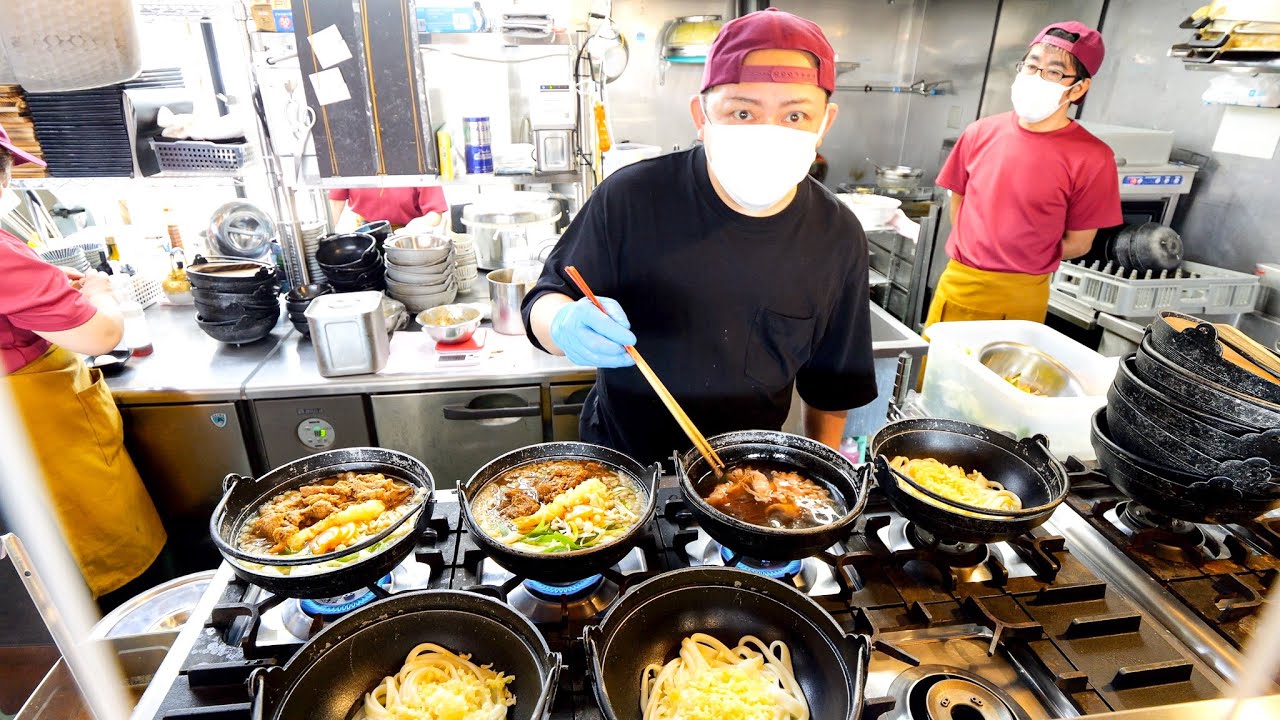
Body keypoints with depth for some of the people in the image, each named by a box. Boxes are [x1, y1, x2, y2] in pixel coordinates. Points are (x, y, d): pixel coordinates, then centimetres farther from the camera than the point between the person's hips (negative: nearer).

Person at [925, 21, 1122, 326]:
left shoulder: (1091, 158, -11)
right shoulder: (980, 133, -1)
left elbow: (1078, 243, -5)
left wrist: (1018, 262, 2)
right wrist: (970, 253, 5)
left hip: (1021, 296, -3)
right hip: (958, 282, 3)